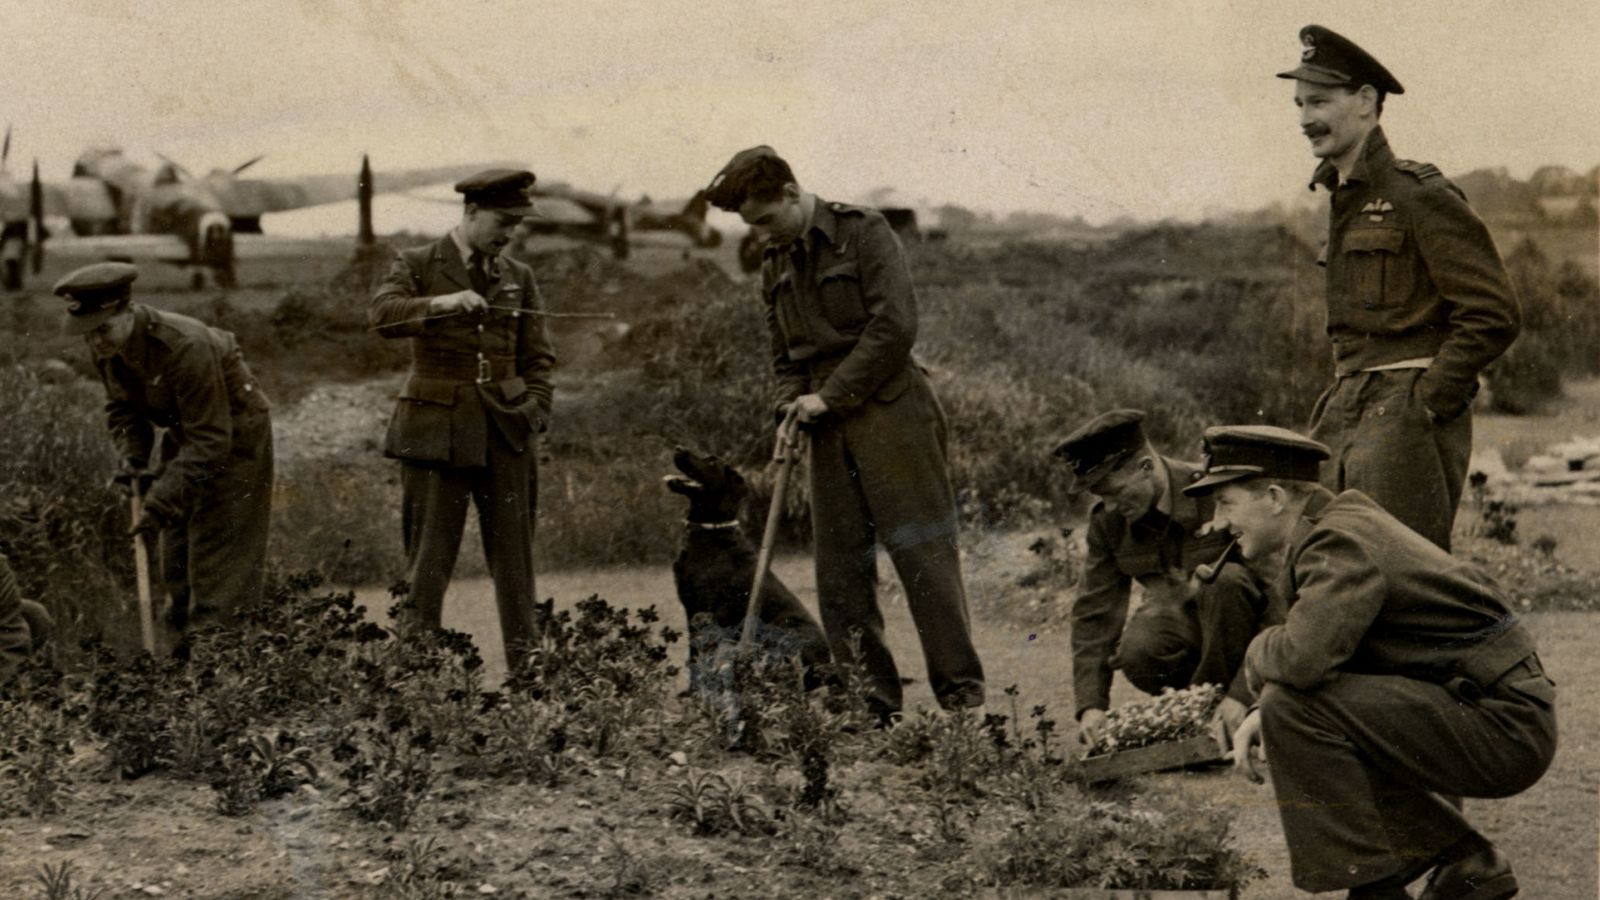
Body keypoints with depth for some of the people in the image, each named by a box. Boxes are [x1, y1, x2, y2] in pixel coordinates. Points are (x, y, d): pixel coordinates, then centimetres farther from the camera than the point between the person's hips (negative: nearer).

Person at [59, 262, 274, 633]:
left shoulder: (187, 348, -37)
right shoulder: (106, 348, -13)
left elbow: (209, 440, -34)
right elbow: (122, 407, 5)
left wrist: (161, 503, -36)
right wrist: (132, 458, -14)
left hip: (233, 438, -8)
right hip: (184, 433, 8)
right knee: (176, 561, 13)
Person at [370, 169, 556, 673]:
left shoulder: (518, 277, 15)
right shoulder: (417, 266, 4)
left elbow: (538, 356, 16)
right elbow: (383, 315, -15)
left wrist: (535, 408, 0)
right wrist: (443, 303, -30)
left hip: (506, 431, 3)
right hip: (437, 429, -3)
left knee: (514, 554, 2)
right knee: (428, 558, -3)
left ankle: (527, 667, 4)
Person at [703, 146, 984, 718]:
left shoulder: (862, 232, -4)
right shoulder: (775, 267, 16)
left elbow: (895, 327, -13)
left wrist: (831, 395, -12)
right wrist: (792, 405, 1)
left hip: (889, 417, -7)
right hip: (829, 433, 7)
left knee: (923, 553, -8)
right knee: (840, 573, 2)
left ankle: (962, 696, -5)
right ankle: (873, 708, 7)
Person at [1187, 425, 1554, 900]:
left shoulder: (1341, 543, -18)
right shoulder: (1338, 524, 12)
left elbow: (1303, 658, -33)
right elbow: (1318, 655, 20)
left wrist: (1259, 654, -9)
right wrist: (1264, 712, 2)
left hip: (1503, 728, -10)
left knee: (1297, 707, -18)